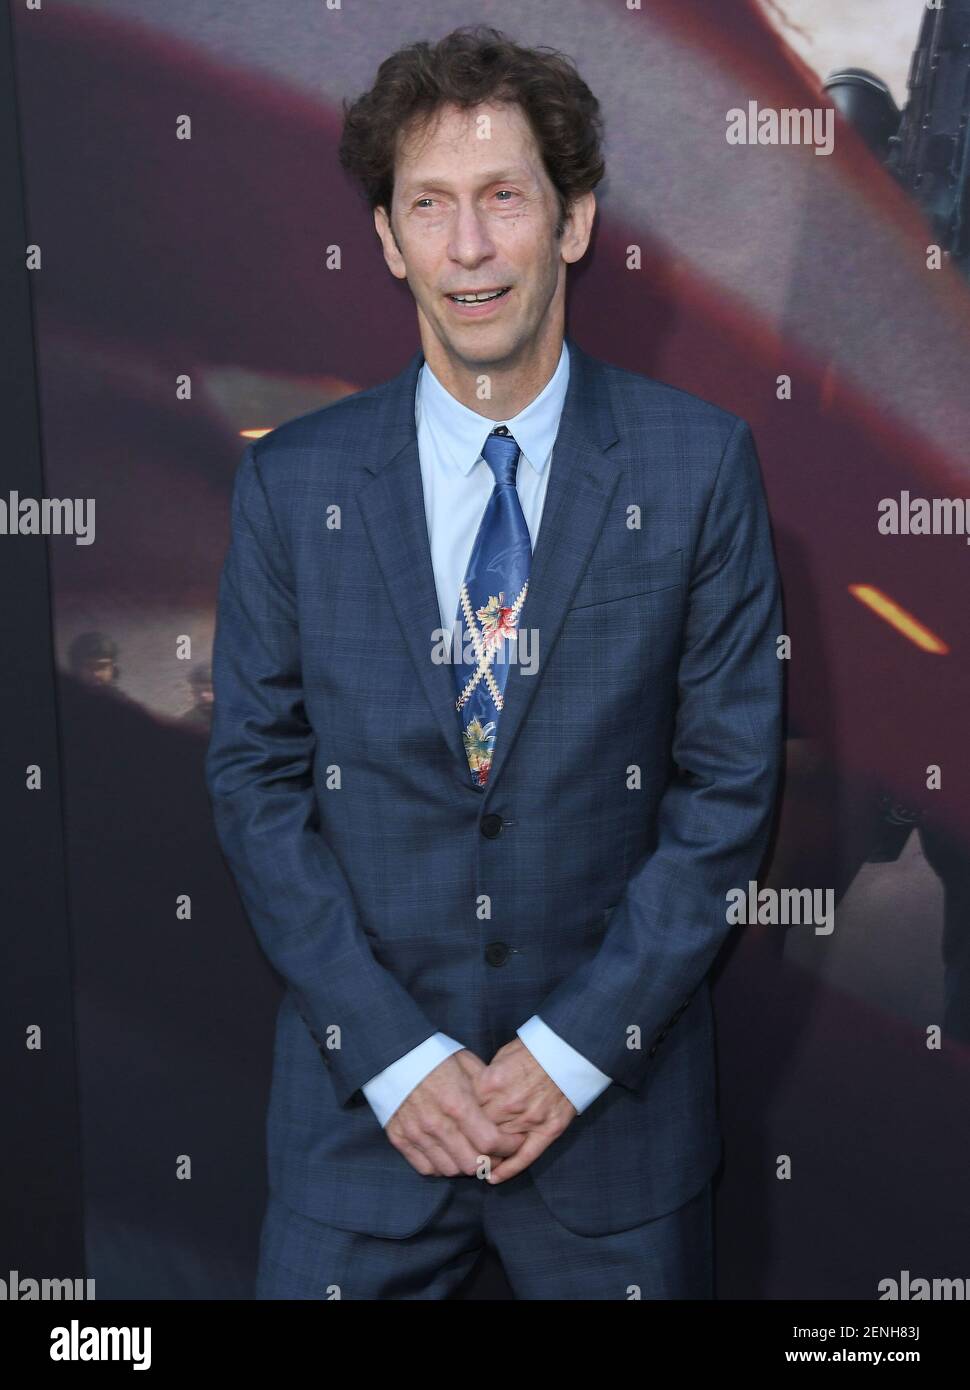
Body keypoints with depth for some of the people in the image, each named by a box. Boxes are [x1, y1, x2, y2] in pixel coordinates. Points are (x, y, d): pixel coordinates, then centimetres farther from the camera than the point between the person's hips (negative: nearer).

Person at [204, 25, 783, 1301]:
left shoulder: (700, 463, -6)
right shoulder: (290, 482, -3)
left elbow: (729, 779, -5)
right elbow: (255, 776, -2)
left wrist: (575, 1048, -9)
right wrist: (392, 1053, -9)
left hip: (616, 1088, 0)